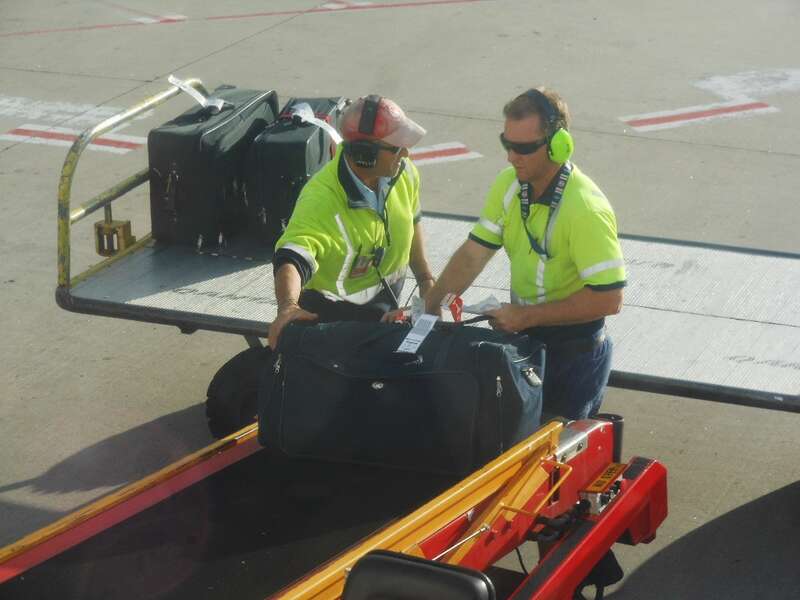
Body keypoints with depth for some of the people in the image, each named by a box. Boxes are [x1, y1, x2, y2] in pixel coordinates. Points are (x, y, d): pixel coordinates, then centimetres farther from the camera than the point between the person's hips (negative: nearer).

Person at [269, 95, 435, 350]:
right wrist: (288, 305, -69)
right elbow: (291, 259, -50)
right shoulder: (321, 200, -35)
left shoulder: (403, 171, -13)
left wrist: (425, 278, 12)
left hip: (387, 298, 7)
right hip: (334, 313, -7)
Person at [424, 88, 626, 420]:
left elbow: (608, 298, -28)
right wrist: (429, 305, -12)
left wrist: (526, 316, -24)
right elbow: (473, 253, 1)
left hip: (574, 352, -7)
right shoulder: (509, 184, -4)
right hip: (524, 336, 7)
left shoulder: (585, 208, -27)